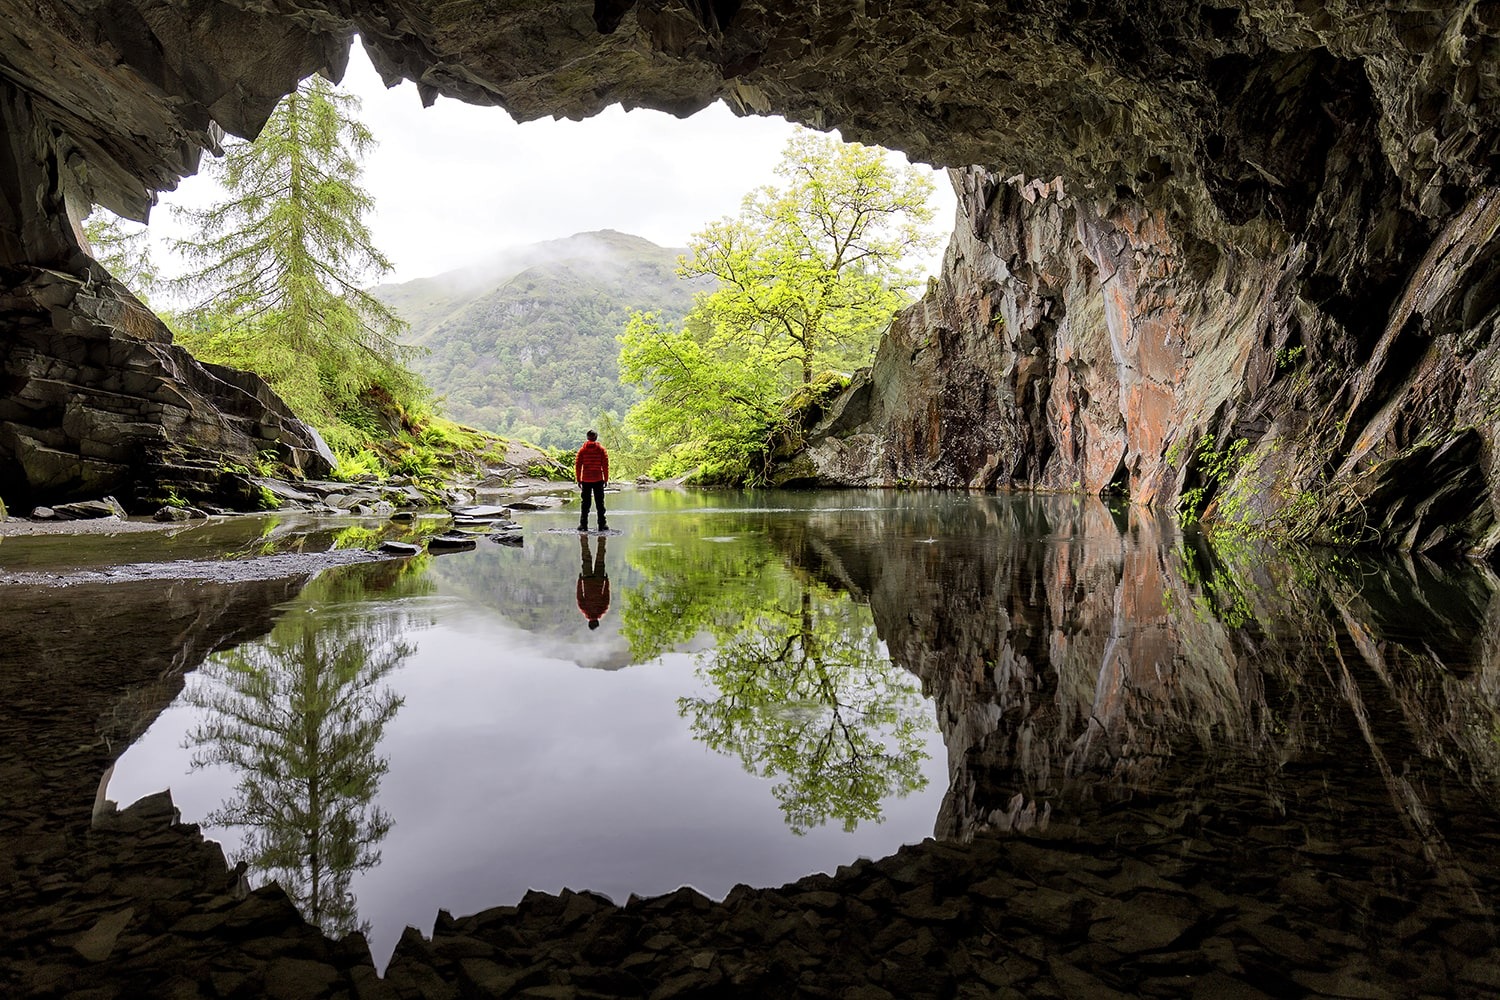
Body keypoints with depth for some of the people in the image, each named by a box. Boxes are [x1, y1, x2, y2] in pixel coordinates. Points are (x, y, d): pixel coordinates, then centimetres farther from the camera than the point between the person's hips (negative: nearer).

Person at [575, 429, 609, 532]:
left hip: (585, 480, 1)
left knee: (585, 503, 8)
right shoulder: (601, 449, -1)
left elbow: (577, 465, 0)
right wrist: (606, 479, 2)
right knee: (600, 503, 5)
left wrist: (578, 480, 4)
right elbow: (605, 465, -4)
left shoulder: (582, 450, 2)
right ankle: (602, 525, 3)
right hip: (598, 480, -1)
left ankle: (583, 524, 6)